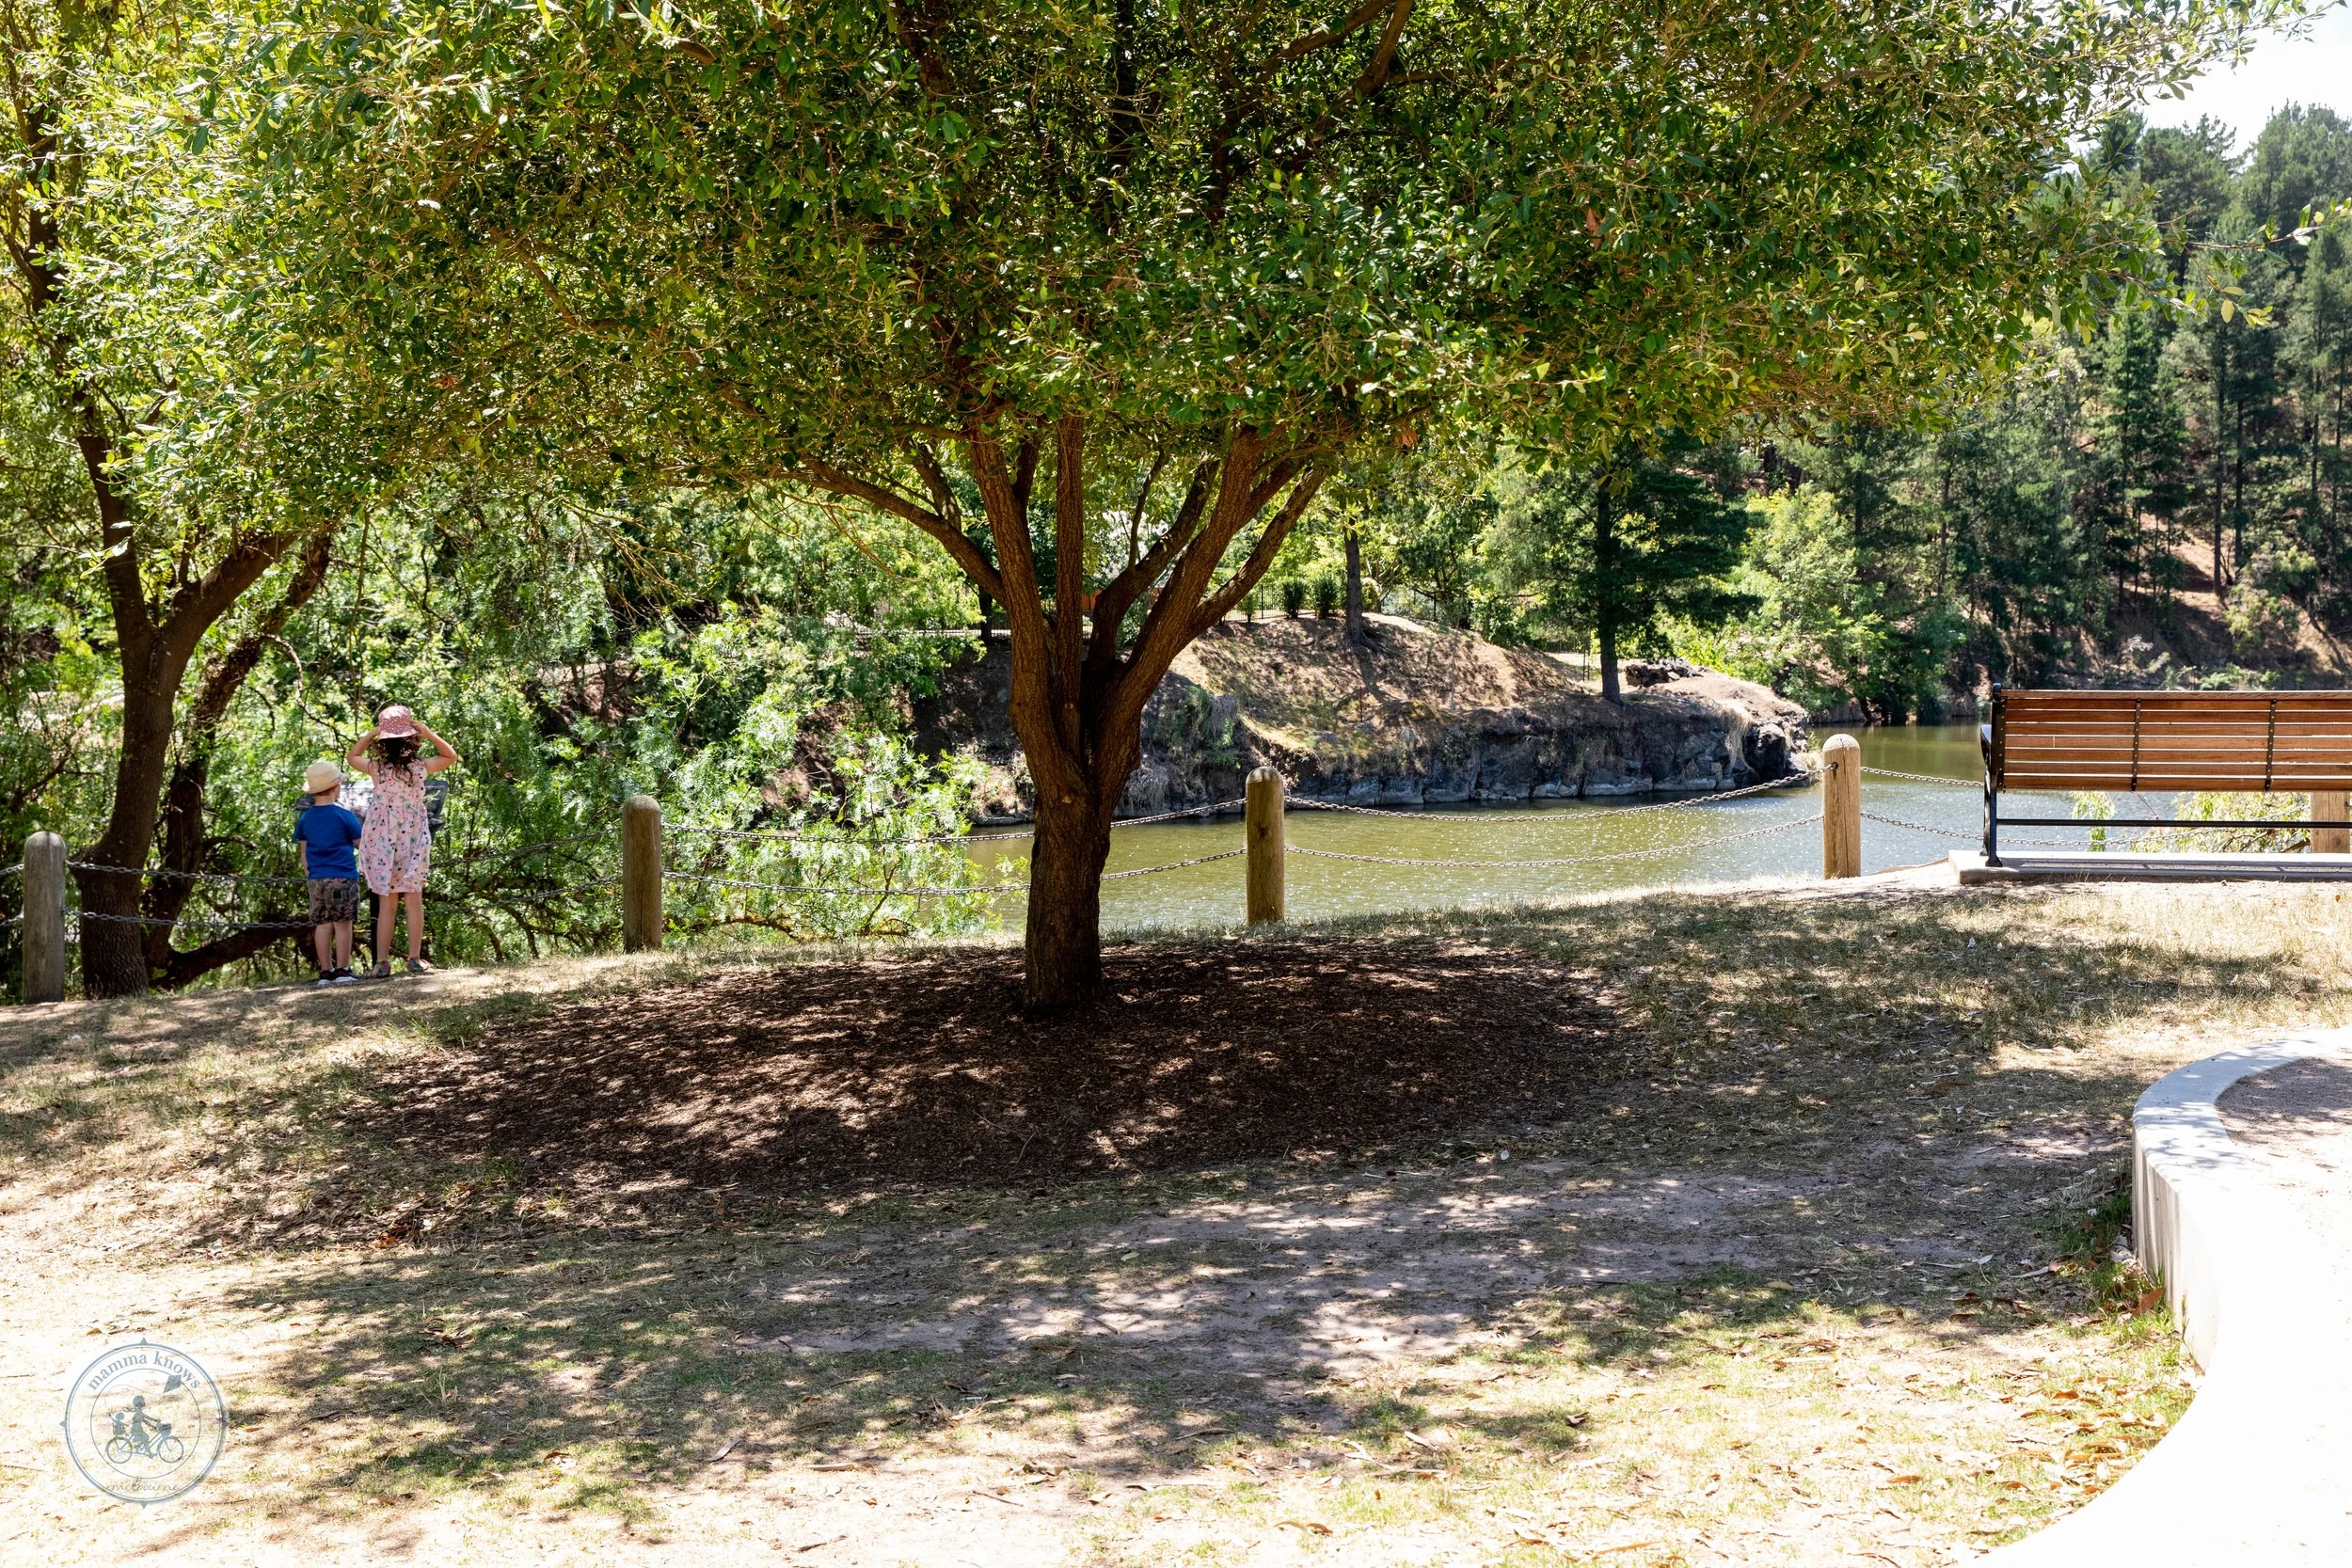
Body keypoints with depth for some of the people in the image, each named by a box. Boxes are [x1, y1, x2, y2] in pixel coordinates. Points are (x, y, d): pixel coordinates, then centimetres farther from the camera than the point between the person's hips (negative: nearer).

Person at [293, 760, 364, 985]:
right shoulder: (344, 815, -7)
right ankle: (342, 970, -2)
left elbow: (304, 850, 12)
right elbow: (360, 842, -1)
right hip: (343, 876, -5)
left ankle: (326, 971, 9)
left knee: (323, 925, 7)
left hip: (317, 879, 5)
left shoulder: (305, 819, 6)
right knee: (342, 923, -1)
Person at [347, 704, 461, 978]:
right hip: (413, 840, 0)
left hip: (383, 841, 0)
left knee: (386, 903, 3)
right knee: (413, 899, 3)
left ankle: (382, 963, 3)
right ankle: (415, 958, 2)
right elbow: (451, 756, 12)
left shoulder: (377, 768, -7)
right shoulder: (420, 766, -7)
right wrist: (427, 732, 3)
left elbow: (352, 757, 15)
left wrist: (371, 733, 7)